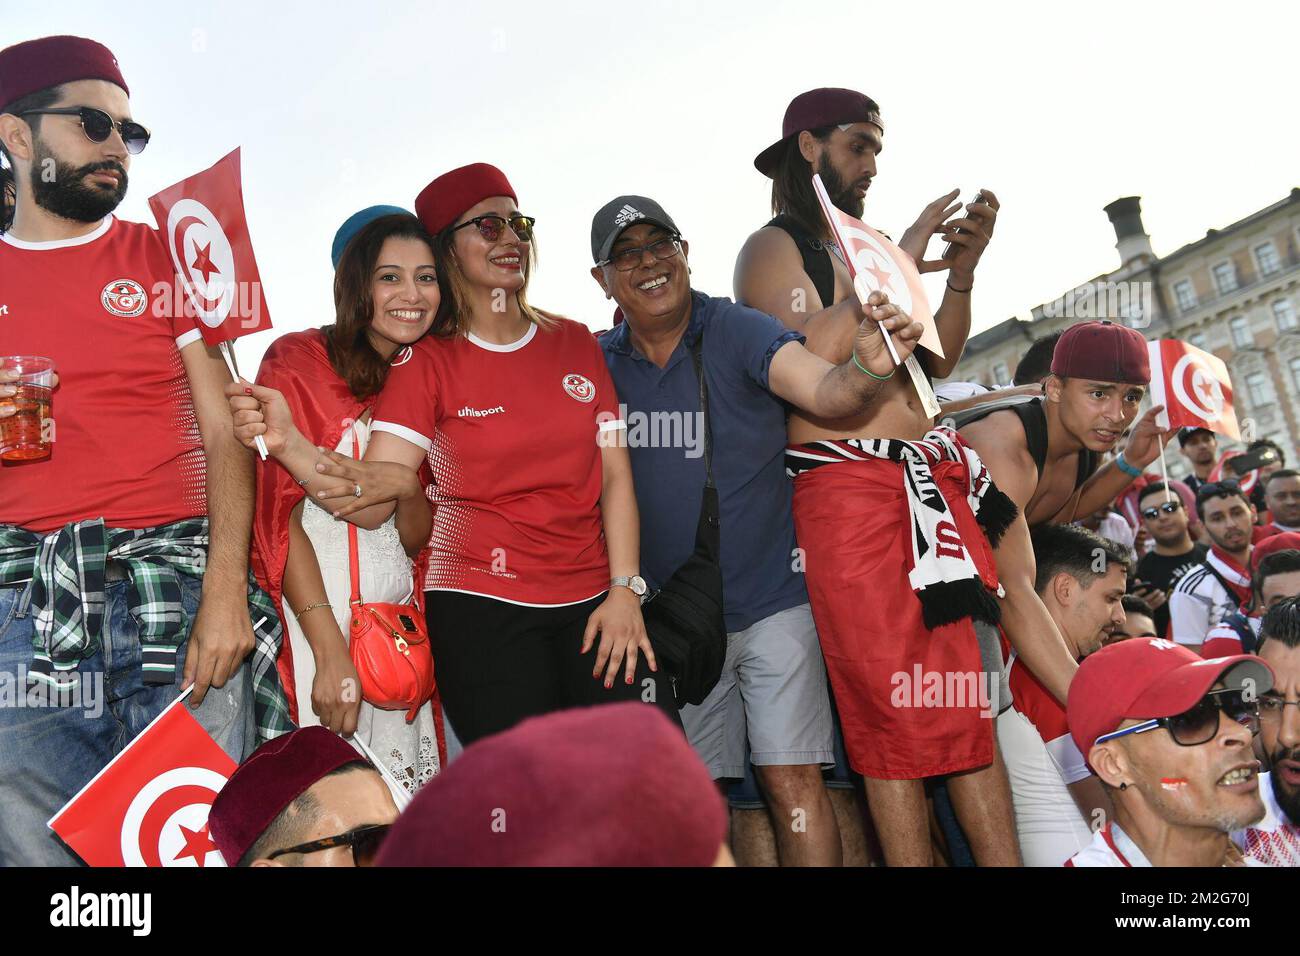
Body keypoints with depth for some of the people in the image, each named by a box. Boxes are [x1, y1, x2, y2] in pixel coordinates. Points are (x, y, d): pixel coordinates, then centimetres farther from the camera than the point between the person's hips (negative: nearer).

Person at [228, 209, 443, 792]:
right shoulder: (299, 360, -5)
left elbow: (419, 539, 8)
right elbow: (281, 514, -10)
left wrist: (408, 492, -15)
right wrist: (331, 651, -18)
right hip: (315, 618, -5)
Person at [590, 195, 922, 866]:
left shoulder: (738, 331, -9)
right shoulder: (599, 364, 1)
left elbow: (824, 392, -24)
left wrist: (866, 367, -46)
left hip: (772, 601, -3)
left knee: (793, 785, -3)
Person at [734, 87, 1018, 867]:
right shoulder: (773, 248, 3)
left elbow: (937, 362, 21)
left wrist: (961, 273, 7)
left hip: (925, 486, 7)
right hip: (844, 488, -6)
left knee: (966, 704, 6)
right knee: (892, 714, -3)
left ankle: (1005, 860, 13)